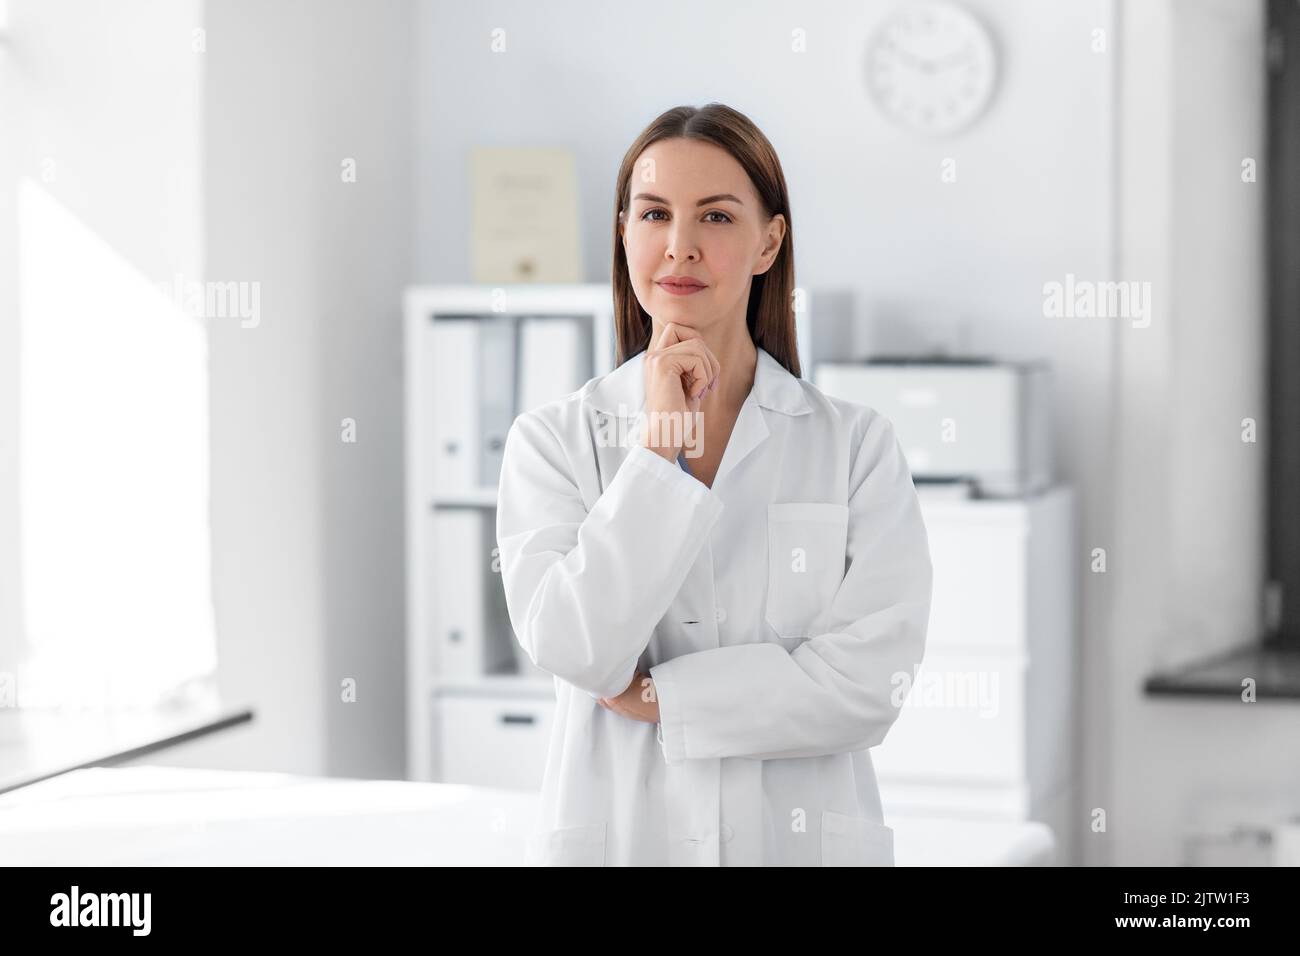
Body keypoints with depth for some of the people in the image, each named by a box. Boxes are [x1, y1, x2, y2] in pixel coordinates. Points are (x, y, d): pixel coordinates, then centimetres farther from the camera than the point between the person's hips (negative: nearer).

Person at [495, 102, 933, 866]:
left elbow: (872, 681, -12)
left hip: (805, 832, 0)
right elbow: (577, 652, -15)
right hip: (613, 834, 0)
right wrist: (658, 442, -16)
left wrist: (657, 696, -13)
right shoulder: (552, 441, -3)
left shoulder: (859, 444, -4)